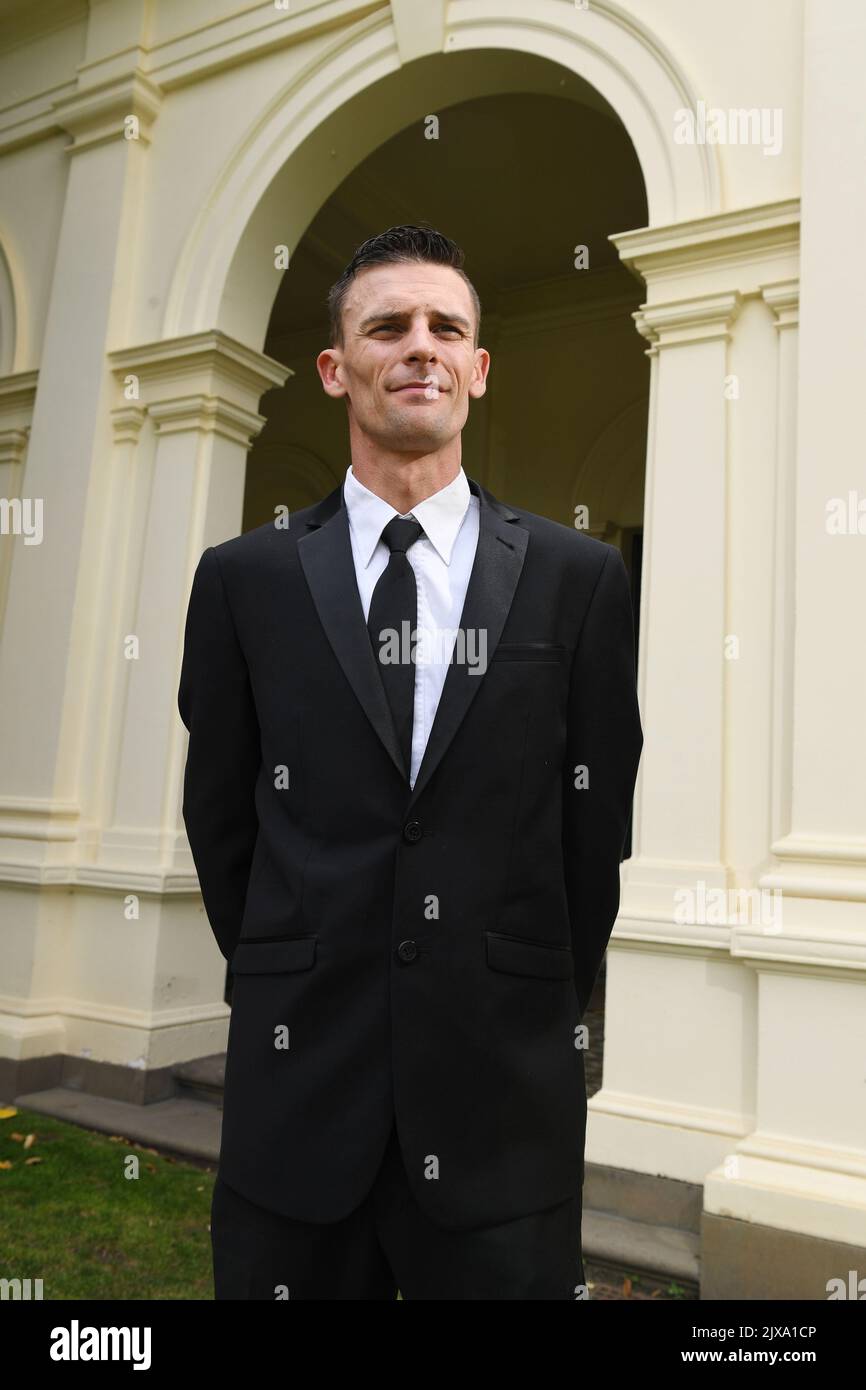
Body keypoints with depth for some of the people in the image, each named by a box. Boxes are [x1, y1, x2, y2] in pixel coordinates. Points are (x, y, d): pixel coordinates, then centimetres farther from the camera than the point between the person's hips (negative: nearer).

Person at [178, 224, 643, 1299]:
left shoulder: (578, 577, -1)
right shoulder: (245, 578, 0)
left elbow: (598, 818, 3)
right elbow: (218, 814, 7)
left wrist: (537, 1017, 7)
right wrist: (288, 988, 9)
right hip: (300, 1092, 1)